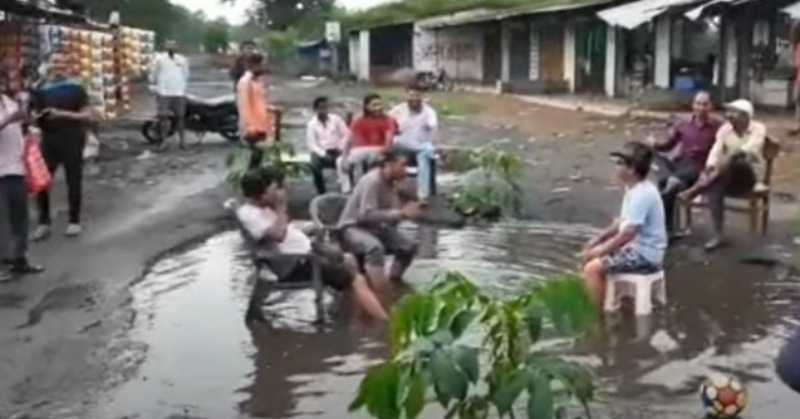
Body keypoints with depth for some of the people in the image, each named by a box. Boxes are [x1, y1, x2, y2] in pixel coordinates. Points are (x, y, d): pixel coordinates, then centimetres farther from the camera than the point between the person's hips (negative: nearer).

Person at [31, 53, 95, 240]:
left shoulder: (76, 89, -3)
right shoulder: (42, 91, 7)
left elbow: (88, 115, -7)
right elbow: (35, 116, 13)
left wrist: (63, 114, -18)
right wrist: (39, 117, -11)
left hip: (72, 140, -3)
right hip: (49, 140, 3)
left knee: (73, 182, 5)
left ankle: (74, 221, 17)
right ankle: (44, 223, 11)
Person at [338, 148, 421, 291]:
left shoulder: (392, 183, 2)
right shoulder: (372, 181, -22)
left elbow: (391, 217, 4)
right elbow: (366, 214, -31)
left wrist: (407, 212, -16)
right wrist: (400, 213, -31)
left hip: (375, 228, 8)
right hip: (353, 227, -8)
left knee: (409, 246, -8)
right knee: (375, 247, -38)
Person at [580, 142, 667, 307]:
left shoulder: (642, 195, -25)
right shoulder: (635, 189, 8)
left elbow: (627, 234, -27)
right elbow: (622, 222, 17)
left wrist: (600, 250, -17)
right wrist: (598, 239, 7)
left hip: (644, 254, -11)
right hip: (636, 247, 11)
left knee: (592, 268, -20)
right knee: (588, 256, 13)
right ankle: (599, 302, 18)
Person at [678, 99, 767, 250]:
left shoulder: (758, 129, -6)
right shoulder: (725, 129, 3)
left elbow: (750, 149, -24)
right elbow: (717, 149, -12)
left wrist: (733, 156, -38)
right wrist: (711, 164, -33)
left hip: (750, 175, -3)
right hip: (728, 178, 3)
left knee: (737, 162, -37)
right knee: (714, 188, -31)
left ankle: (694, 190, -32)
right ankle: (718, 235, -31)